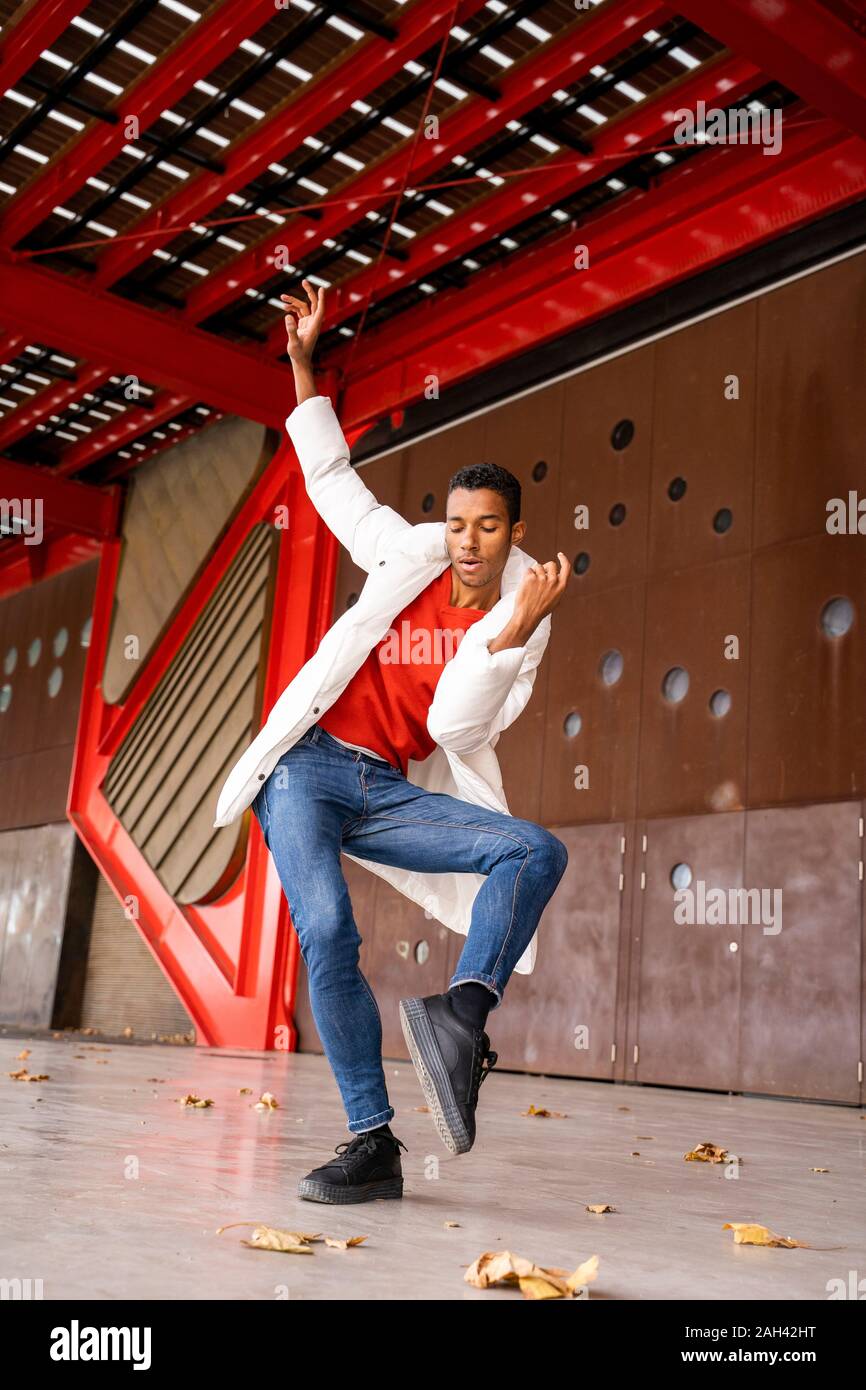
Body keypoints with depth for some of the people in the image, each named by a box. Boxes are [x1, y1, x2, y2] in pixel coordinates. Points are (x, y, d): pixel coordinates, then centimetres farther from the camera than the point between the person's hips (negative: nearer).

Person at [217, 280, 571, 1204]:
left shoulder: (519, 623, 3)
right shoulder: (407, 555, 6)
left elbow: (454, 727, -10)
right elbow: (330, 473, 18)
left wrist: (517, 626, -20)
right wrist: (304, 364, 13)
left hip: (388, 792, 1)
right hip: (307, 769, -1)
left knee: (537, 851, -22)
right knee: (327, 935, -22)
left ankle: (463, 1015, -42)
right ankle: (372, 1144, -14)